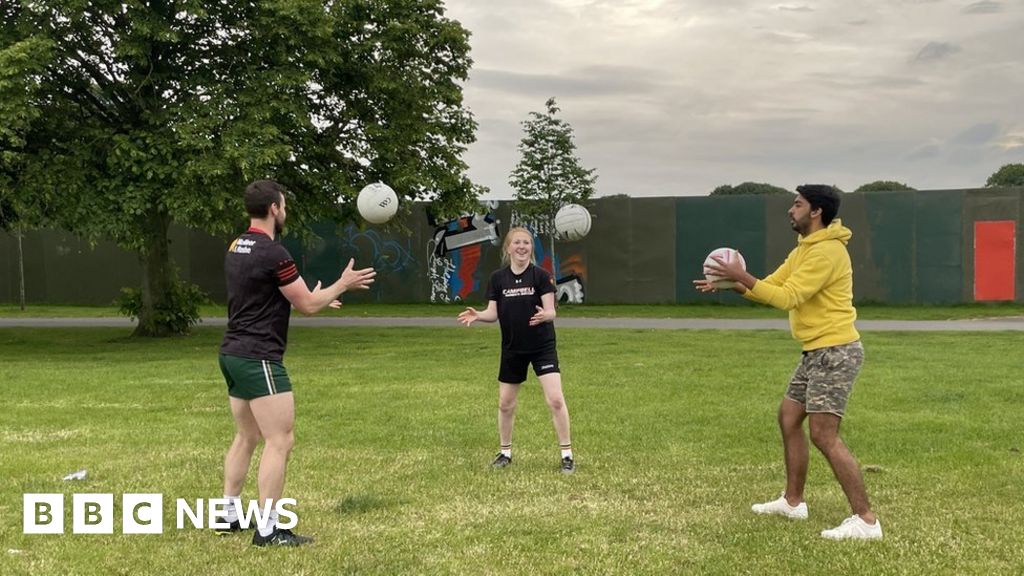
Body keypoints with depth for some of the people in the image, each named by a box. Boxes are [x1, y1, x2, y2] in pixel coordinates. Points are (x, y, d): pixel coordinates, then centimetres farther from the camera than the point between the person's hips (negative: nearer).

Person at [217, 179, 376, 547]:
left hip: (233, 354, 10)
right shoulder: (273, 253, -18)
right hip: (259, 359, -10)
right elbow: (307, 305, -10)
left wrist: (312, 298, 34)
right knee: (279, 442, -5)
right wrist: (342, 285, 6)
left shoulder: (237, 248, 11)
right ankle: (268, 530, -4)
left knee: (246, 438, 19)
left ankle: (229, 515, 25)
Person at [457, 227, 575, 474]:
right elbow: (493, 313, 1)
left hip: (542, 347, -3)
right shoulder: (498, 278, 0)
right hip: (512, 349, 4)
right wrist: (477, 315, -19)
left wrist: (544, 315, -36)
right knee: (505, 403, 12)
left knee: (555, 400, -12)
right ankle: (505, 452, 31)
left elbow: (551, 311, -13)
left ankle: (567, 455, -1)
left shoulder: (541, 276, -9)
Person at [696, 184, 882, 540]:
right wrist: (728, 284, 2)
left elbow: (787, 298, -22)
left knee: (823, 435, -13)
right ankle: (793, 501, 29)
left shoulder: (827, 251, -18)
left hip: (835, 352, -11)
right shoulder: (804, 248, 15)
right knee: (788, 418, 17)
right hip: (817, 352, 11)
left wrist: (742, 277, -20)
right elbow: (770, 286, 15)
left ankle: (866, 520, -10)